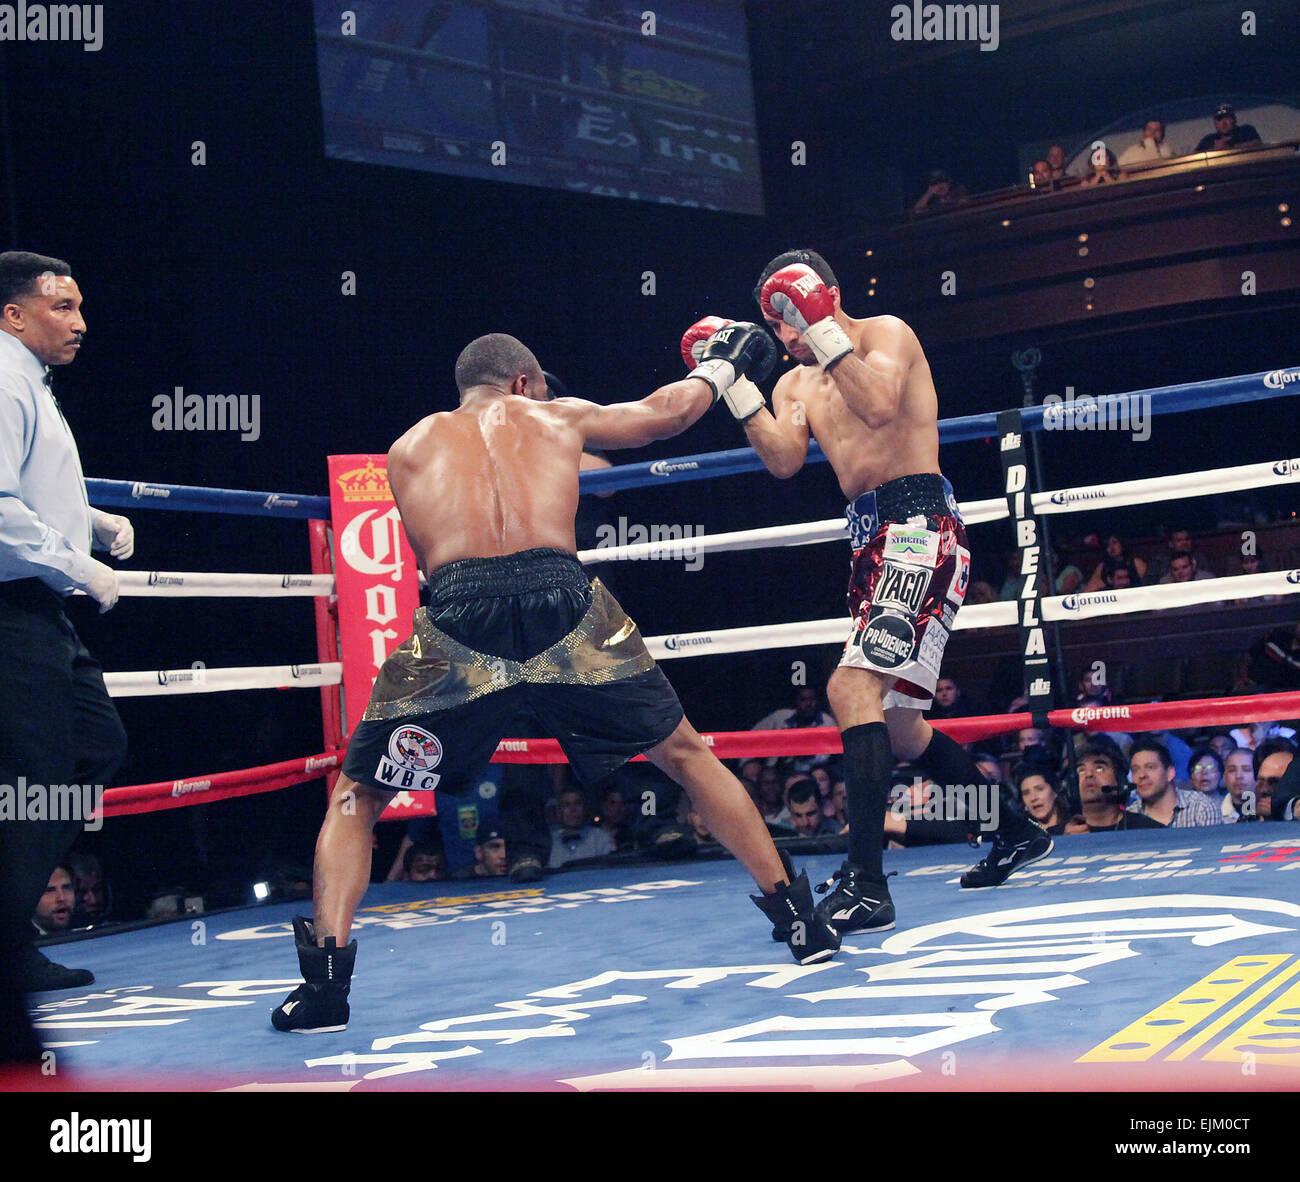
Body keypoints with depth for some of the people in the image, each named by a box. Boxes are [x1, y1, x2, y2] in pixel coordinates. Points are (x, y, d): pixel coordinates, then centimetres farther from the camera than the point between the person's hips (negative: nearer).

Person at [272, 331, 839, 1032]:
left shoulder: (410, 446, 26)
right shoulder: (554, 417, 27)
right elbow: (663, 411, 41)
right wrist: (722, 365, 60)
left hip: (460, 618, 0)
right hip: (563, 603, 1)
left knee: (356, 798, 16)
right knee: (684, 755, 22)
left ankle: (326, 980, 0)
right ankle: (796, 916, 25)